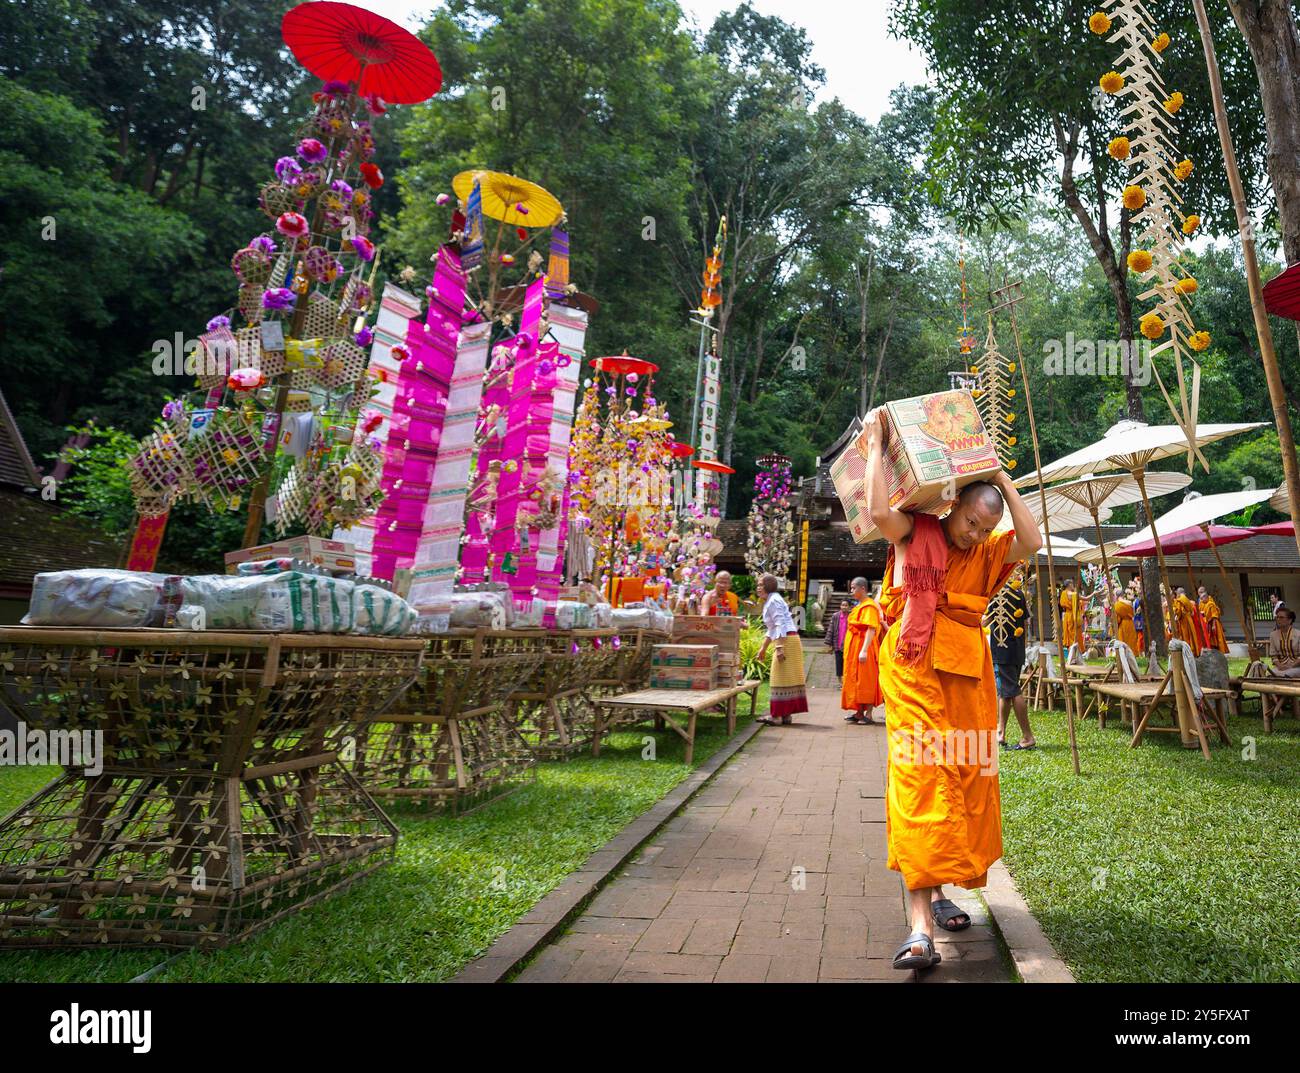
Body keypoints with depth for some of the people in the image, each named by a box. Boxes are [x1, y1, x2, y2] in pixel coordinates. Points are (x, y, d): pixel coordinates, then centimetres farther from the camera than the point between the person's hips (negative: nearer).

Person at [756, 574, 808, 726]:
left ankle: (777, 716, -4)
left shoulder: (774, 601, -11)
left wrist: (779, 648, -25)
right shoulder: (770, 601, 20)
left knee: (782, 678, -7)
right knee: (789, 678, 10)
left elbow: (780, 625, -20)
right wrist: (763, 648, 27)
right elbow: (772, 629, 26)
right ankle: (786, 715, 15)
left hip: (786, 641, -10)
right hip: (788, 641, 10)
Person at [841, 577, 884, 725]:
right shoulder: (859, 606, 17)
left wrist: (864, 650, -29)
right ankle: (859, 712, 18)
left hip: (863, 648, -10)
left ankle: (868, 714, -2)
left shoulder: (869, 606, -13)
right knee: (856, 680, 12)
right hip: (854, 648, 10)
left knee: (866, 680, -6)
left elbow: (871, 629, -22)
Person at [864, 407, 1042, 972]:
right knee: (919, 776, -15)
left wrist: (1004, 481, 0)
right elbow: (878, 511, -20)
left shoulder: (986, 555, 12)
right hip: (915, 670, -6)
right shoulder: (915, 533, -1)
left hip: (967, 675, 6)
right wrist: (877, 445, -12)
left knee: (965, 777, 7)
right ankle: (921, 925, -18)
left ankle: (937, 890, 24)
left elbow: (1032, 540, -5)